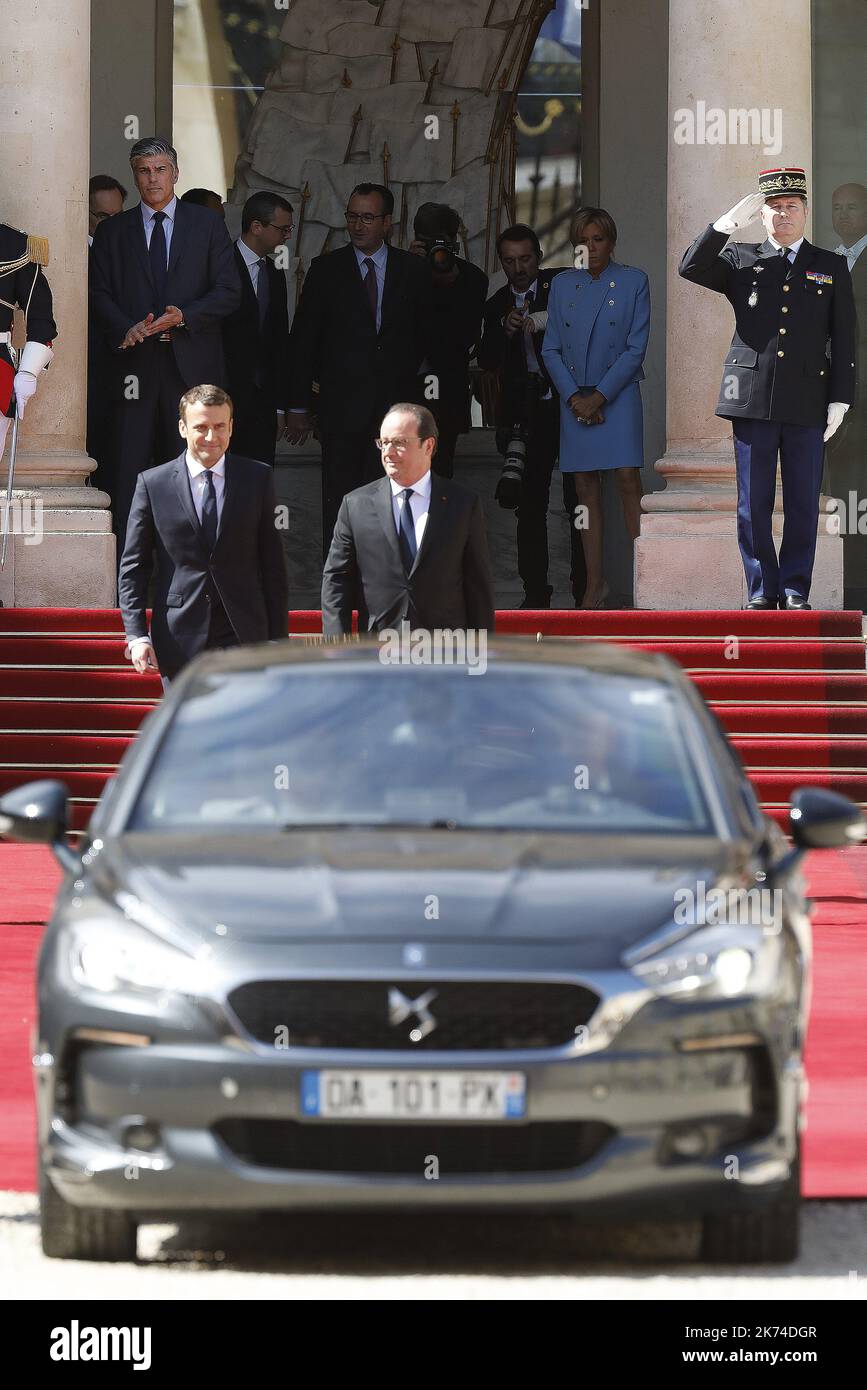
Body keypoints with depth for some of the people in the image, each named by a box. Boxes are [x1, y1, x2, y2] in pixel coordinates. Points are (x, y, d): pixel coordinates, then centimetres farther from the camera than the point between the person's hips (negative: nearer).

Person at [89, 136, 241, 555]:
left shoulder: (207, 224, 11)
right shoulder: (112, 231, 13)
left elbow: (228, 291, 5)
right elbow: (100, 295, 7)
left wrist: (183, 316, -11)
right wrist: (127, 329, -13)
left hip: (191, 362, -1)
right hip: (135, 362, 1)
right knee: (129, 469, -3)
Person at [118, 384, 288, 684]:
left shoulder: (257, 479, 5)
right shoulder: (152, 484, 2)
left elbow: (272, 563, 6)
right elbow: (133, 567, 3)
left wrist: (277, 637, 2)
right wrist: (136, 635, -7)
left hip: (244, 639, 0)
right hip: (179, 644, 0)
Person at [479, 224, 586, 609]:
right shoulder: (497, 305, 11)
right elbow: (487, 361, 2)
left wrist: (542, 319, -22)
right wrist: (505, 329, -15)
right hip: (528, 414, 3)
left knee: (579, 502, -3)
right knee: (530, 505, 2)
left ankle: (584, 590, 1)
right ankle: (535, 591, 7)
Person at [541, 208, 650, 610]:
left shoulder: (633, 281, 0)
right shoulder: (562, 286, 9)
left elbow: (636, 347, -5)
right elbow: (551, 349, 7)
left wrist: (599, 395, -11)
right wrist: (574, 396, -6)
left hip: (618, 394, -3)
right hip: (575, 398, 3)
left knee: (628, 479, -13)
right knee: (586, 488, 2)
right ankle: (595, 584, 5)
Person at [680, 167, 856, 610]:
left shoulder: (831, 267, 12)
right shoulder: (741, 259, 12)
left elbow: (843, 340, 8)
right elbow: (691, 268, -5)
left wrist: (840, 400, 0)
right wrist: (729, 222, -12)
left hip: (807, 403, 0)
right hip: (752, 399, 0)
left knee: (803, 504, 2)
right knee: (753, 503, 1)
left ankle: (795, 591, 10)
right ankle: (762, 591, 9)